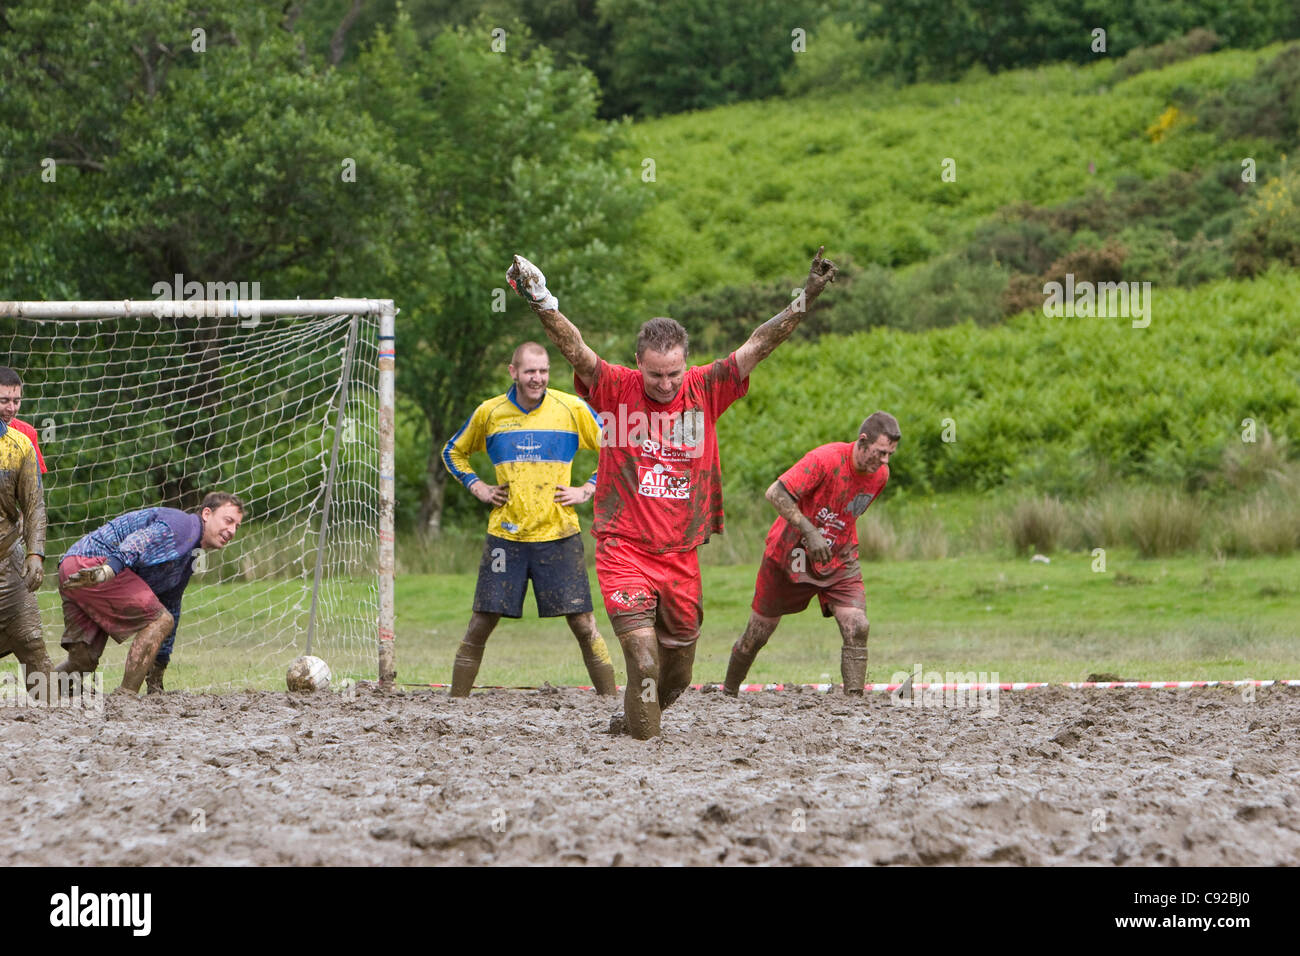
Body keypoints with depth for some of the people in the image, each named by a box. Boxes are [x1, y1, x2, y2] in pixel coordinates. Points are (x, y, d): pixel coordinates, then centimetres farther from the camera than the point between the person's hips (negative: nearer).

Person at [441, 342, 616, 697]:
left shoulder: (573, 409, -1)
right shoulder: (489, 413, 4)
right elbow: (453, 452, 21)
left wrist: (587, 491, -1)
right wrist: (477, 487, 8)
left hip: (558, 534, -1)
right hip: (505, 533, 1)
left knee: (583, 623, -4)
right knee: (480, 623, 1)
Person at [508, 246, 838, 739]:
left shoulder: (705, 389, 1)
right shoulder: (616, 388, -5)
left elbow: (759, 345, -2)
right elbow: (574, 348, -18)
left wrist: (805, 300, -11)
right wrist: (541, 303, -34)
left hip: (681, 556, 4)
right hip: (624, 550, -4)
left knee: (678, 673, 14)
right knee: (644, 661, -18)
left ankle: (628, 720, 40)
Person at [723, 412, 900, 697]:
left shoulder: (880, 475, -7)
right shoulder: (825, 459, -27)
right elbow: (776, 493, -32)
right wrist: (809, 532, -39)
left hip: (839, 559, 4)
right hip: (791, 553, -4)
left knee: (857, 627, -19)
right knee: (759, 631, 10)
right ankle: (728, 692, 33)